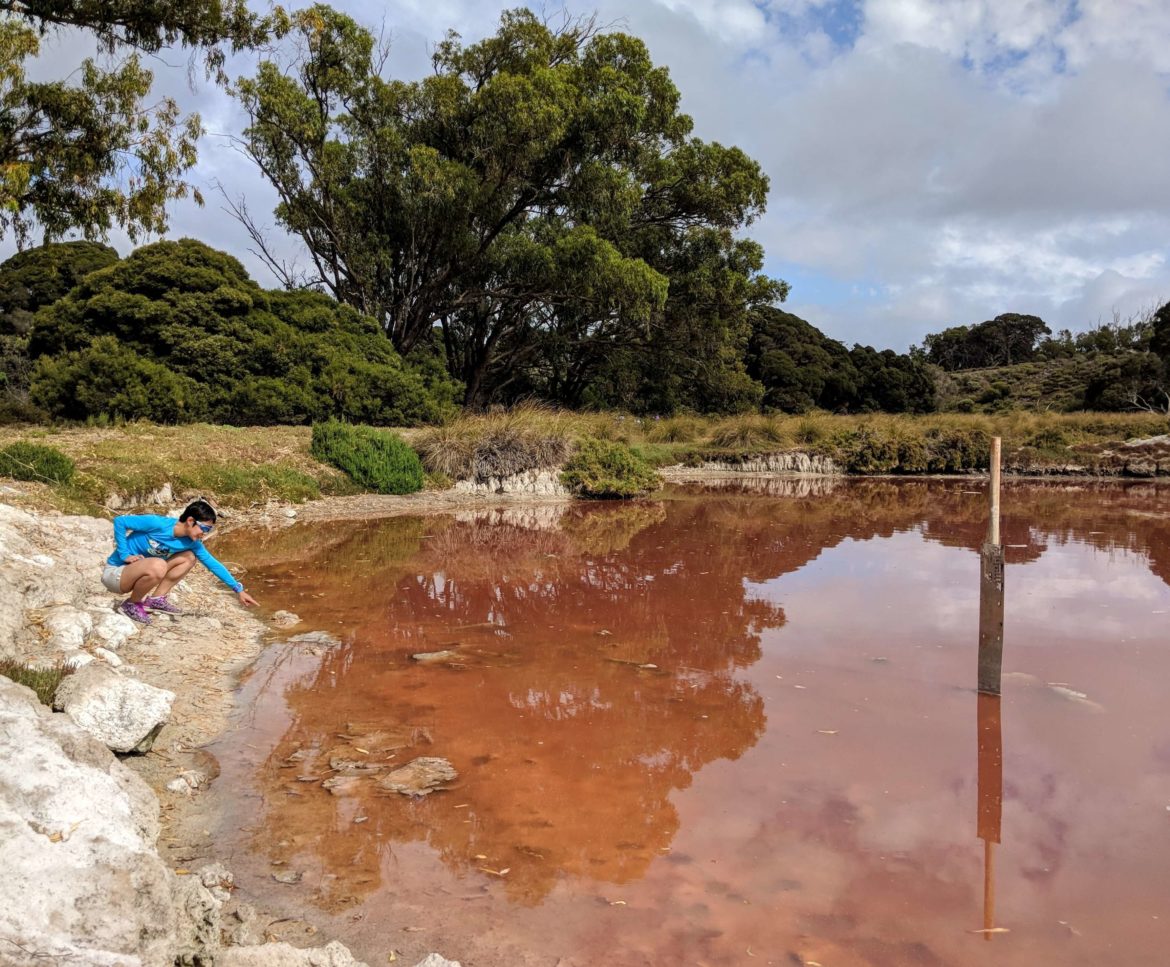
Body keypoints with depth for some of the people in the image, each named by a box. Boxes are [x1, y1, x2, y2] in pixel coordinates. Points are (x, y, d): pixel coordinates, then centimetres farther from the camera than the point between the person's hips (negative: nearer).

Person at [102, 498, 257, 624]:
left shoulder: (191, 543, -6)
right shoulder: (157, 524, -26)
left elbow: (213, 564, 1)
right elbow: (120, 521, -21)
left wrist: (238, 590, 0)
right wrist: (124, 555, -21)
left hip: (135, 572, 7)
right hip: (115, 572, -7)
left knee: (189, 557, 2)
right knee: (158, 566, -37)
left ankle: (155, 600, 2)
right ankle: (131, 605, -11)